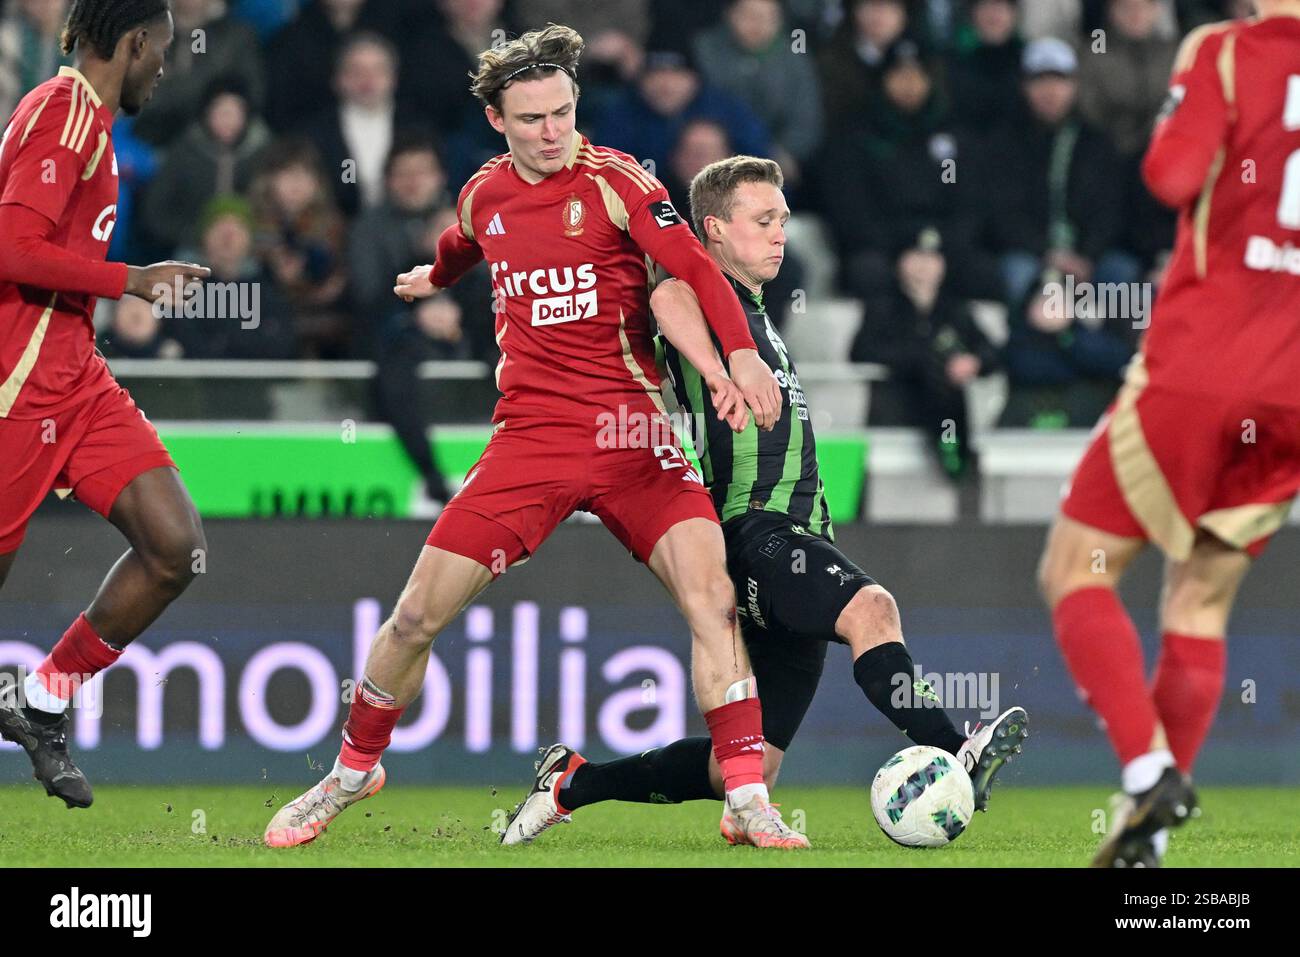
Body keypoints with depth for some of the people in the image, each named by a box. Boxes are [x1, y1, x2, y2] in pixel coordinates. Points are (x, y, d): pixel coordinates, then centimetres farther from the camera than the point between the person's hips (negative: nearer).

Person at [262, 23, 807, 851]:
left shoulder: (615, 183, -7)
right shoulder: (484, 196, 7)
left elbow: (693, 267, -20)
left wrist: (741, 351, -37)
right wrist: (435, 277, 55)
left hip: (632, 437, -3)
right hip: (530, 435, 3)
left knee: (712, 595, -21)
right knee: (419, 613, -1)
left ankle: (749, 802, -17)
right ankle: (354, 770, 23)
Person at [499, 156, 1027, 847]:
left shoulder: (757, 318, 28)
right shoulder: (713, 299, -3)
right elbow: (669, 299, -28)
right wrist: (724, 382, -38)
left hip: (798, 538, 9)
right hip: (754, 532, -9)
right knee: (870, 607, -35)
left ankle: (573, 782, 18)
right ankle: (955, 758, -53)